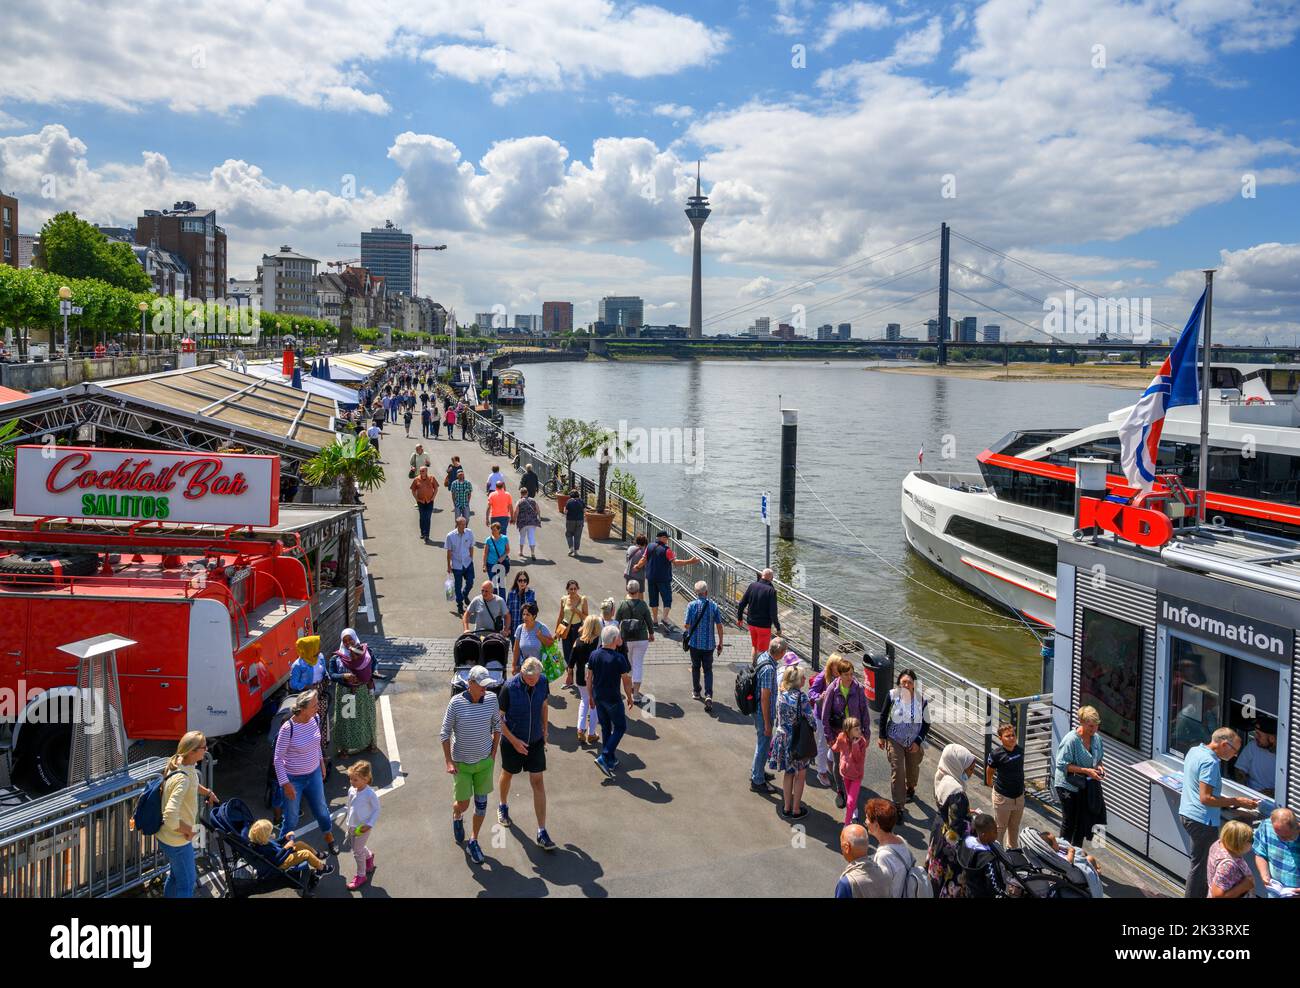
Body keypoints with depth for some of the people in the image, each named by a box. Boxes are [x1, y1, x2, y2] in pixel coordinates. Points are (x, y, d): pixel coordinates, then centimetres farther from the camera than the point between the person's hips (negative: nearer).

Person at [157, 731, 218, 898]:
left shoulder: (181, 762, -6)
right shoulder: (182, 779, -35)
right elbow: (170, 818, -40)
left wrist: (207, 792, 16)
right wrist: (188, 831, -25)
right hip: (178, 841, -9)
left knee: (176, 874, 29)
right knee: (187, 882, 11)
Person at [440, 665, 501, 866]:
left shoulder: (492, 699, -11)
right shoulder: (456, 703, -19)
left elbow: (497, 726, 5)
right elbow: (445, 732, -9)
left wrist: (493, 753, 4)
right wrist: (449, 762, -11)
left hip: (485, 761, 3)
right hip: (461, 762, -2)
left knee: (481, 803, 8)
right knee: (463, 803, 6)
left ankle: (473, 842, 27)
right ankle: (456, 817, 44)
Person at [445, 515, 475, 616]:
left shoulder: (469, 533, -5)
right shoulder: (450, 536, -11)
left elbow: (471, 547, 6)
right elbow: (449, 551, -5)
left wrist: (471, 559, 6)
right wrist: (449, 566, -2)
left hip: (468, 563, 2)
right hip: (457, 564, -2)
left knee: (470, 582, 2)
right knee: (458, 585, 6)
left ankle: (465, 595, 36)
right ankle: (460, 605, 21)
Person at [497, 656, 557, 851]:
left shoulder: (543, 682, -13)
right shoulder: (509, 687, -25)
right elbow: (498, 718, -16)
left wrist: (544, 731, 13)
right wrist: (514, 741, -19)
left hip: (535, 741, 2)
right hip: (512, 741, -2)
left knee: (538, 783, -1)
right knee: (508, 775, 22)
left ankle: (542, 833, 3)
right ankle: (503, 806, 52)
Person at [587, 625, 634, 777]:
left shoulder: (594, 655, -4)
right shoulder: (619, 658, -20)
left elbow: (589, 677, 4)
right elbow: (626, 680, -12)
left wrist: (591, 695, 16)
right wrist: (630, 697, 2)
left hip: (598, 697, 6)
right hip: (613, 699, -6)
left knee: (605, 728, 17)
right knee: (620, 727, 8)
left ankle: (611, 760, 25)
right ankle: (604, 757, -4)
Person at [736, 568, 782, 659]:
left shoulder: (752, 586, -3)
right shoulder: (771, 590, -17)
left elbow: (741, 604, 1)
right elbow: (773, 612, -19)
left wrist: (739, 618, 14)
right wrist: (778, 628, -10)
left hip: (751, 623, 5)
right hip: (764, 625, -5)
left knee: (754, 647, 22)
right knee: (762, 650, 7)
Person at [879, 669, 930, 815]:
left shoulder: (921, 700, -16)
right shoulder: (893, 695, -16)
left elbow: (926, 723, -4)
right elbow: (883, 715, -1)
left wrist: (918, 742, -10)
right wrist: (882, 736, 2)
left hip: (914, 742, 1)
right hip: (895, 740, -1)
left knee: (912, 769, 21)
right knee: (897, 771, -9)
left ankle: (910, 789, 53)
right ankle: (898, 806, -1)